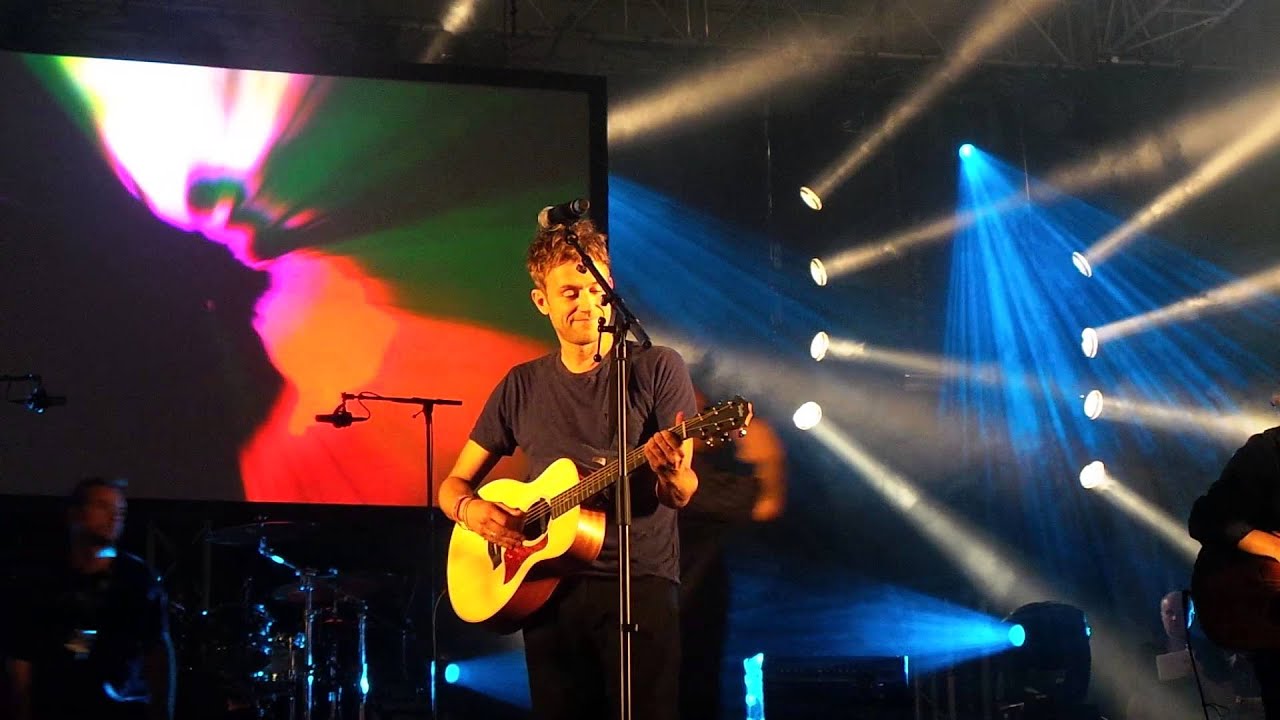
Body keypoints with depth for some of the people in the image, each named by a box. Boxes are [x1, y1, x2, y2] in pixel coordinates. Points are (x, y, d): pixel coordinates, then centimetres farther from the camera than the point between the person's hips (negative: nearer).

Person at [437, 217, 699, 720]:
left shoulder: (657, 369, 2)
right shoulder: (522, 387, 11)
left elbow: (682, 495, -4)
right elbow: (453, 484, 16)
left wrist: (671, 472, -28)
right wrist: (469, 509, -7)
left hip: (641, 584, -3)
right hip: (547, 588, 3)